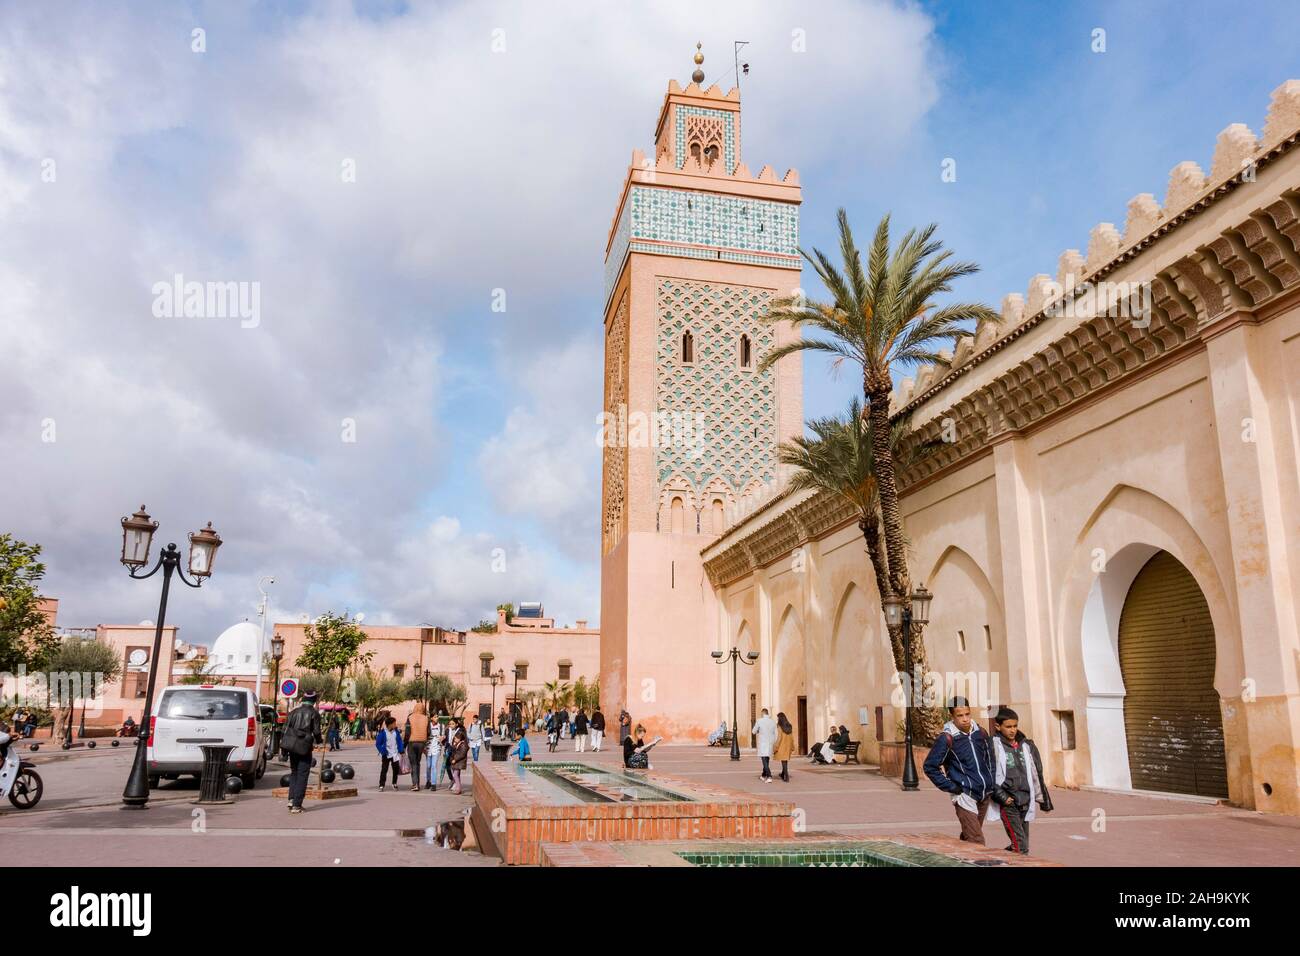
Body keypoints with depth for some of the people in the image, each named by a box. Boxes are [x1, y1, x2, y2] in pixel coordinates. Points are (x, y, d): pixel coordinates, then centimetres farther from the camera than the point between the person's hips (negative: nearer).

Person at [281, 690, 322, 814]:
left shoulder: (294, 711, 8)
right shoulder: (314, 713, -3)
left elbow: (286, 728, 6)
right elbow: (316, 731, -6)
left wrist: (283, 747, 10)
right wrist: (318, 740, 16)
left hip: (292, 746, 4)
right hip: (305, 747, -4)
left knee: (293, 773, 19)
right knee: (302, 776, 1)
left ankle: (291, 799, 7)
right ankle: (296, 805, -2)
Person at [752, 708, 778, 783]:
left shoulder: (759, 721, -10)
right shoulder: (773, 722, 1)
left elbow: (753, 732, 1)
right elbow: (775, 734, 4)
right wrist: (774, 744, 14)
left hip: (762, 744, -5)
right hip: (770, 744, 5)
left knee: (765, 761, -6)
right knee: (767, 760, 20)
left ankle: (769, 777, -22)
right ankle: (763, 775, 35)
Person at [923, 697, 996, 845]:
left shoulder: (980, 732, 3)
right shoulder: (947, 739, -13)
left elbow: (989, 756, 20)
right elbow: (930, 767, -8)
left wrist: (990, 780, 12)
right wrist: (951, 787, -10)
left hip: (985, 794, 6)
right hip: (964, 796, -6)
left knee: (968, 836, 17)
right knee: (976, 842, -12)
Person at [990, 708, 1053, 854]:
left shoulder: (1027, 746, 10)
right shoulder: (993, 746, -5)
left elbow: (1037, 775, 16)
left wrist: (1045, 801, 18)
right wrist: (1001, 796, -14)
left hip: (1026, 802, 5)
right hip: (1008, 803, -5)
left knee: (1023, 845, 9)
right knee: (1020, 846, -12)